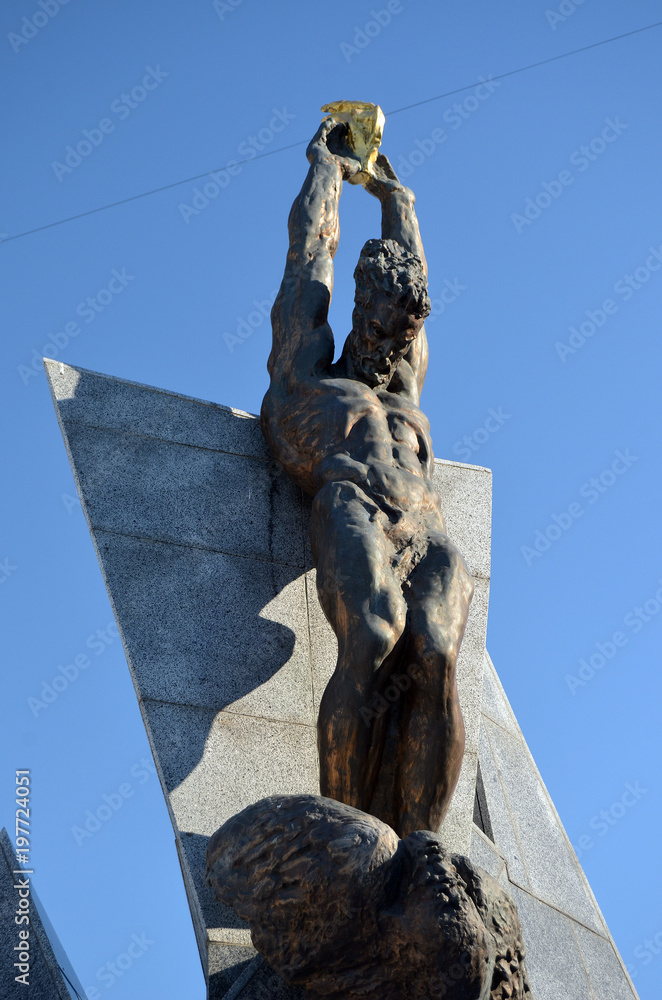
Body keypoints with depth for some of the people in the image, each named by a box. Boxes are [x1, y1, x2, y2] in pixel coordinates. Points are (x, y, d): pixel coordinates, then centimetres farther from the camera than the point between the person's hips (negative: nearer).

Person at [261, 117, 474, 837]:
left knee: (434, 656, -28)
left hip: (429, 532, 3)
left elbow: (408, 269, 56)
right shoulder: (310, 377, 33)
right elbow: (311, 244, 43)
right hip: (351, 509, -3)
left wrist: (390, 191, 69)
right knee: (376, 642, -33)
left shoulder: (406, 395, 42)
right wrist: (328, 162, 57)